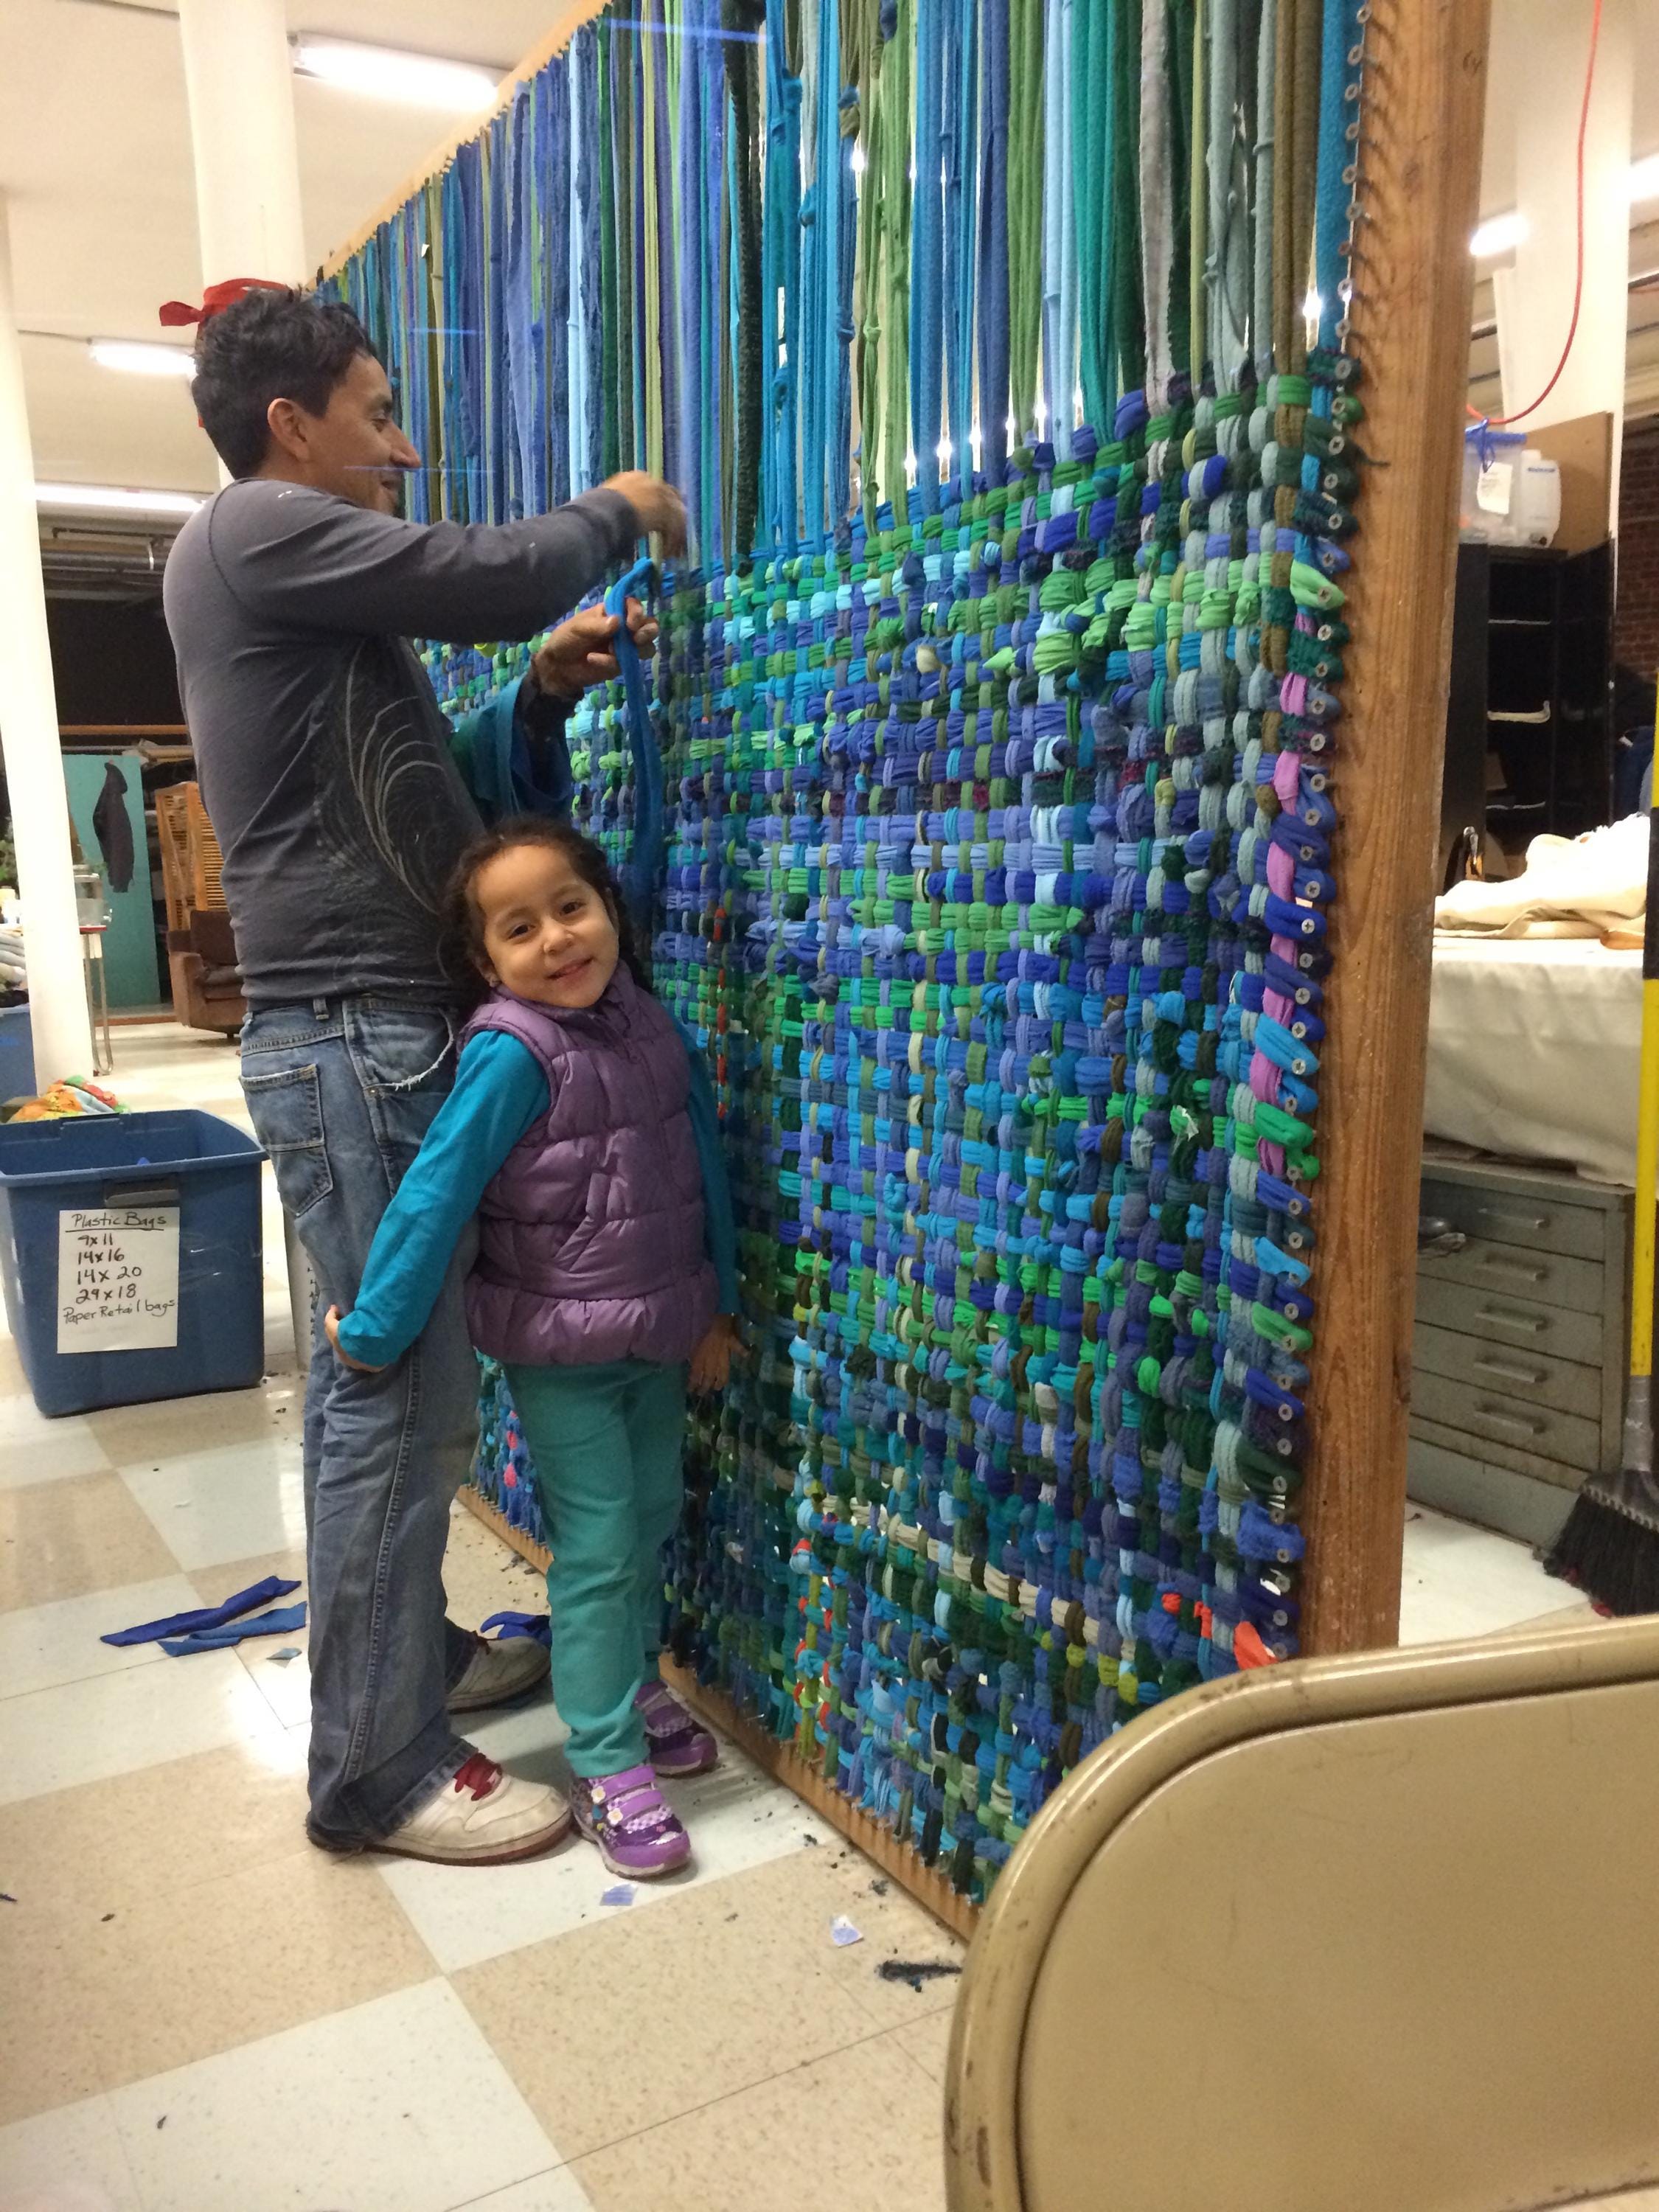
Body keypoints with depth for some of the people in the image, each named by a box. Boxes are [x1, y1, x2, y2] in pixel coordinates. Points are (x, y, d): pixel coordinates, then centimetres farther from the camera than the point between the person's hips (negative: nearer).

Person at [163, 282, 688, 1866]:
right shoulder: (254, 530, -6)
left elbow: (465, 802, 22)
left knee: (377, 1378, 16)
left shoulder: (325, 607, 23)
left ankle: (410, 1650, 30)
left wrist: (547, 691, 8)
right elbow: (498, 574, -12)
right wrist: (616, 513, 7)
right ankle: (376, 1774, 5)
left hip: (373, 1037, 10)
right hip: (355, 1037, -10)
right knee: (403, 1400, -6)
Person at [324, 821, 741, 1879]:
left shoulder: (657, 1030, -3)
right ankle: (608, 1767, 15)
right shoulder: (511, 1055, -22)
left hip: (661, 1340, 6)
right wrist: (373, 1330, -20)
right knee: (597, 1553, 1)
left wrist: (719, 1309, 7)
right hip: (560, 1355, -6)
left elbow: (706, 1169, 4)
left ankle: (636, 1680, 43)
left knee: (652, 1523, 20)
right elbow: (434, 1197, -22)